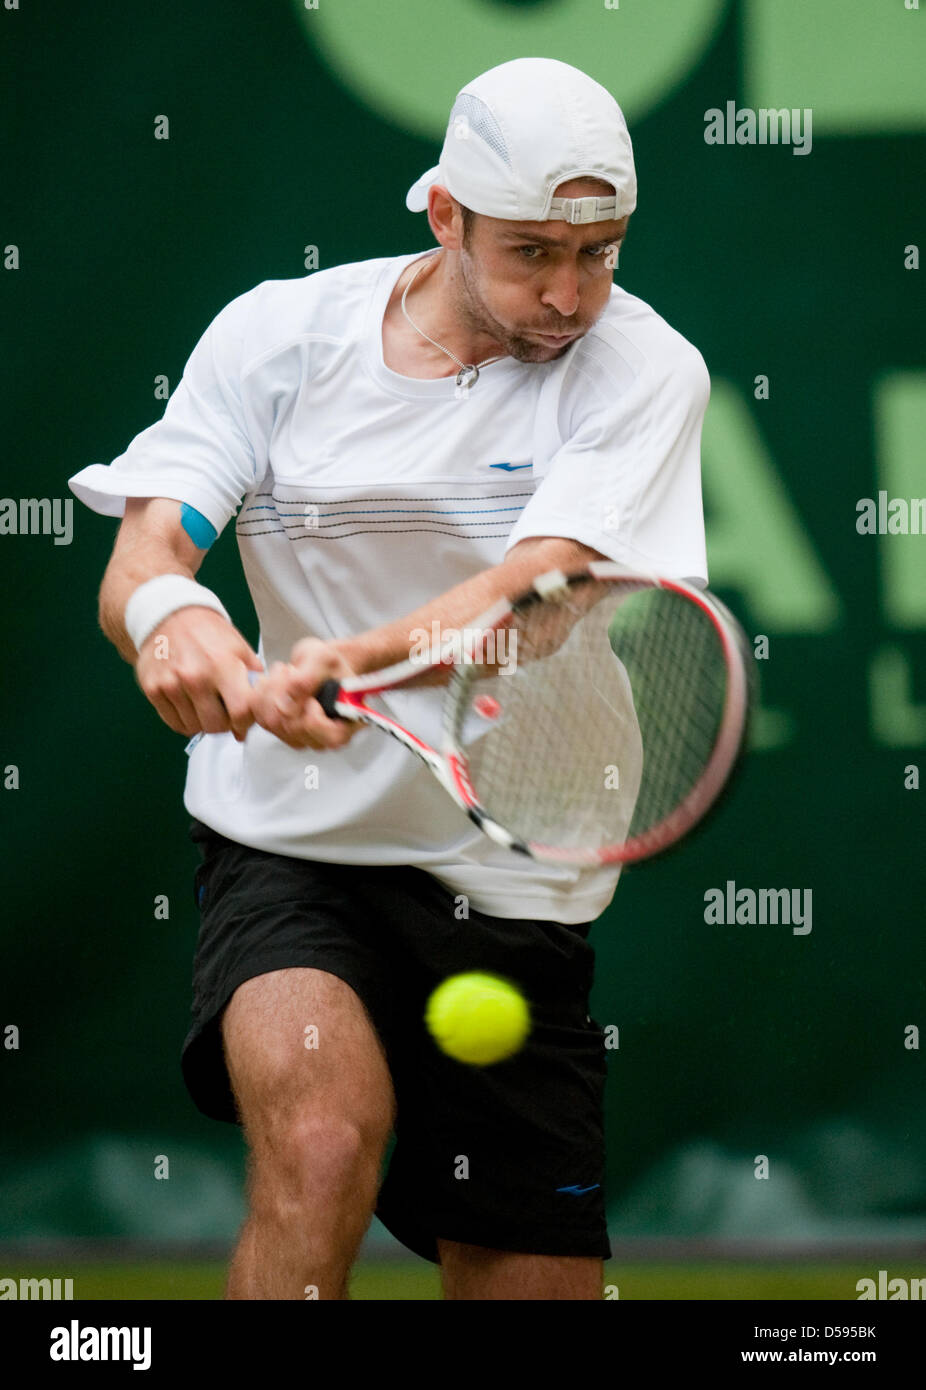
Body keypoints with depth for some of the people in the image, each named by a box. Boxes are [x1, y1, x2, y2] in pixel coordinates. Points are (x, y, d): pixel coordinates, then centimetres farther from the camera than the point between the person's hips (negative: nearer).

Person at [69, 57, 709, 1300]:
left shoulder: (642, 370, -6)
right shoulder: (278, 334, -2)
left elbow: (543, 591, -21)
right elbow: (143, 552, -10)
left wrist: (352, 662, -41)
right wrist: (167, 612, -37)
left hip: (513, 890, 1)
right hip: (290, 854, -1)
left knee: (537, 1282, 3)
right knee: (321, 1147, -30)